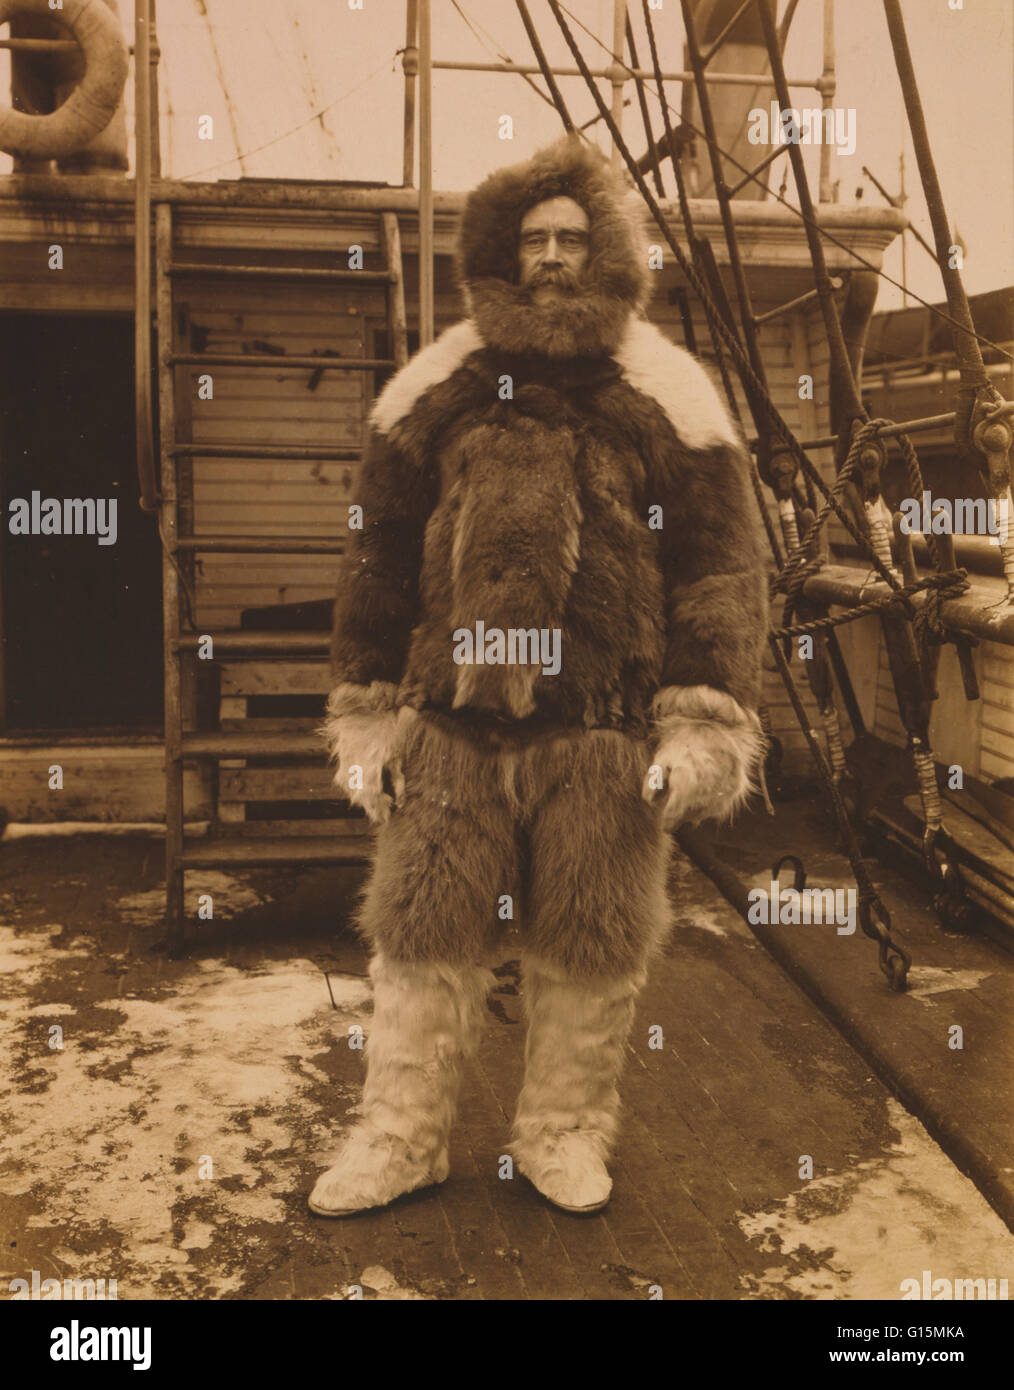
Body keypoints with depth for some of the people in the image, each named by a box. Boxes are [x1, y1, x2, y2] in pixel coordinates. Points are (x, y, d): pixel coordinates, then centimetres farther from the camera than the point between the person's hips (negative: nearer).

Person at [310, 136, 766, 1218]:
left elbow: (719, 564, 2)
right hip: (450, 721, 2)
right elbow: (379, 555, 10)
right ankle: (400, 1136, 28)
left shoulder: (665, 394, 3)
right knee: (420, 930, 8)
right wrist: (367, 710, 6)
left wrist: (704, 724, -7)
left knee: (590, 944, 10)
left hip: (604, 732, -1)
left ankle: (565, 1133, 32)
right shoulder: (433, 389, 8)